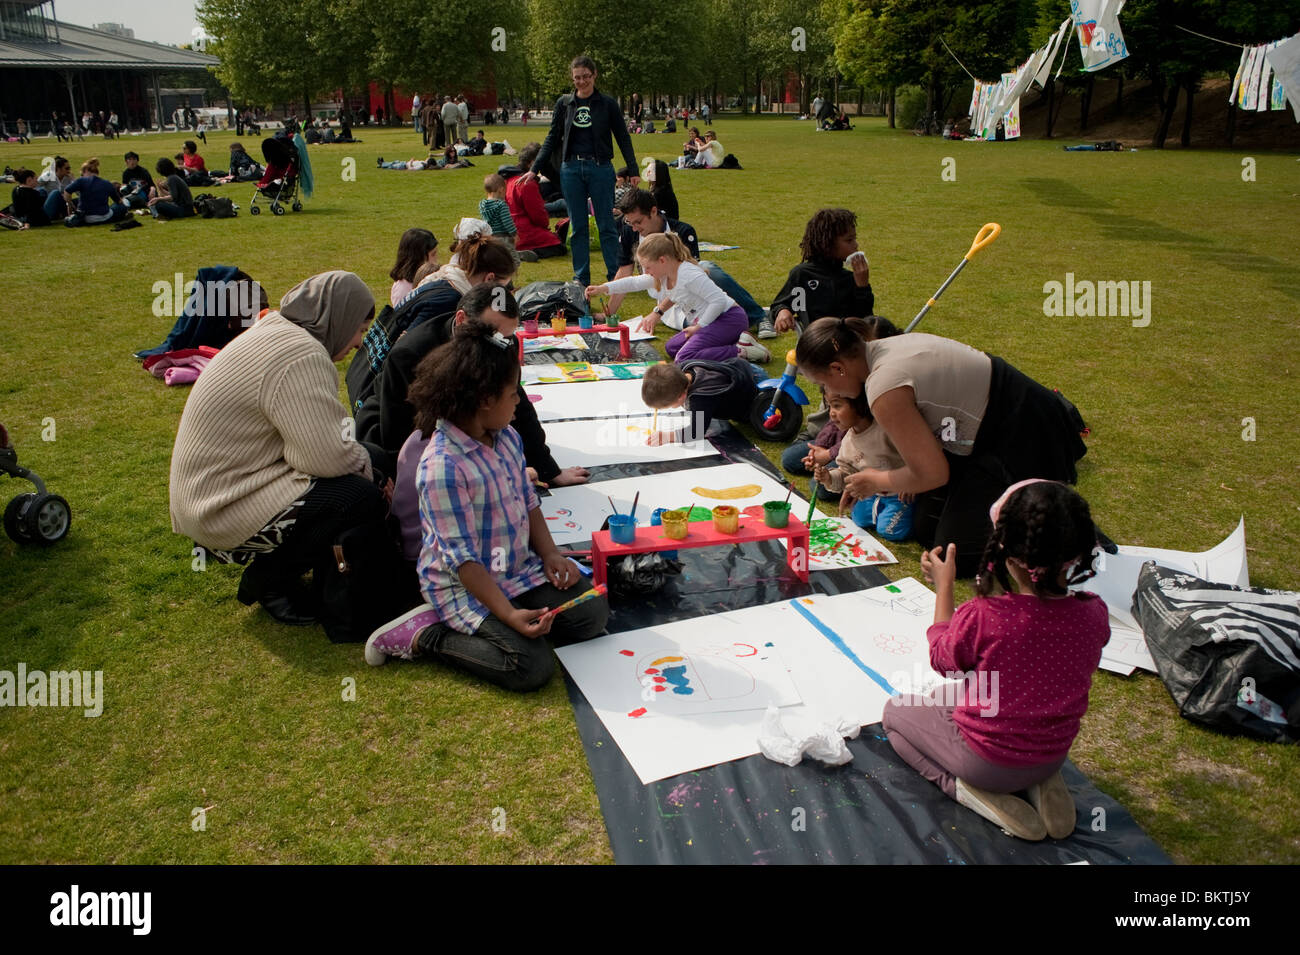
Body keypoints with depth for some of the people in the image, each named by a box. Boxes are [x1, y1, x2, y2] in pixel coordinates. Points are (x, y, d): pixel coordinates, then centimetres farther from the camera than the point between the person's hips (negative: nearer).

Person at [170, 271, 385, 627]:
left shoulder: (275, 331, 10)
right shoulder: (301, 355, -24)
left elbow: (312, 437, 12)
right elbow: (327, 457, -28)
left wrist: (360, 456, 0)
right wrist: (362, 460, -8)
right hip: (223, 512, -11)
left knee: (371, 466, 8)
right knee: (365, 499, -18)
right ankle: (267, 578, -1)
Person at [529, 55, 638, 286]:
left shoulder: (608, 103, 2)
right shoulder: (564, 103, 7)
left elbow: (623, 137, 5)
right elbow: (552, 138, 11)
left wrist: (633, 169, -4)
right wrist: (535, 169, 5)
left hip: (600, 168, -2)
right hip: (571, 169, 2)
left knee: (606, 224, -1)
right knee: (577, 226, 6)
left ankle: (615, 275, 6)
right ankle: (581, 277, 14)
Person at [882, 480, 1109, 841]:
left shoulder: (982, 616, -31)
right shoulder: (1094, 614, -18)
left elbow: (944, 660, -9)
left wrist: (943, 586, 0)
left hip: (987, 760, -5)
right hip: (1054, 754, 5)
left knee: (896, 710, 18)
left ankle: (965, 788, -1)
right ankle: (1042, 782, 13)